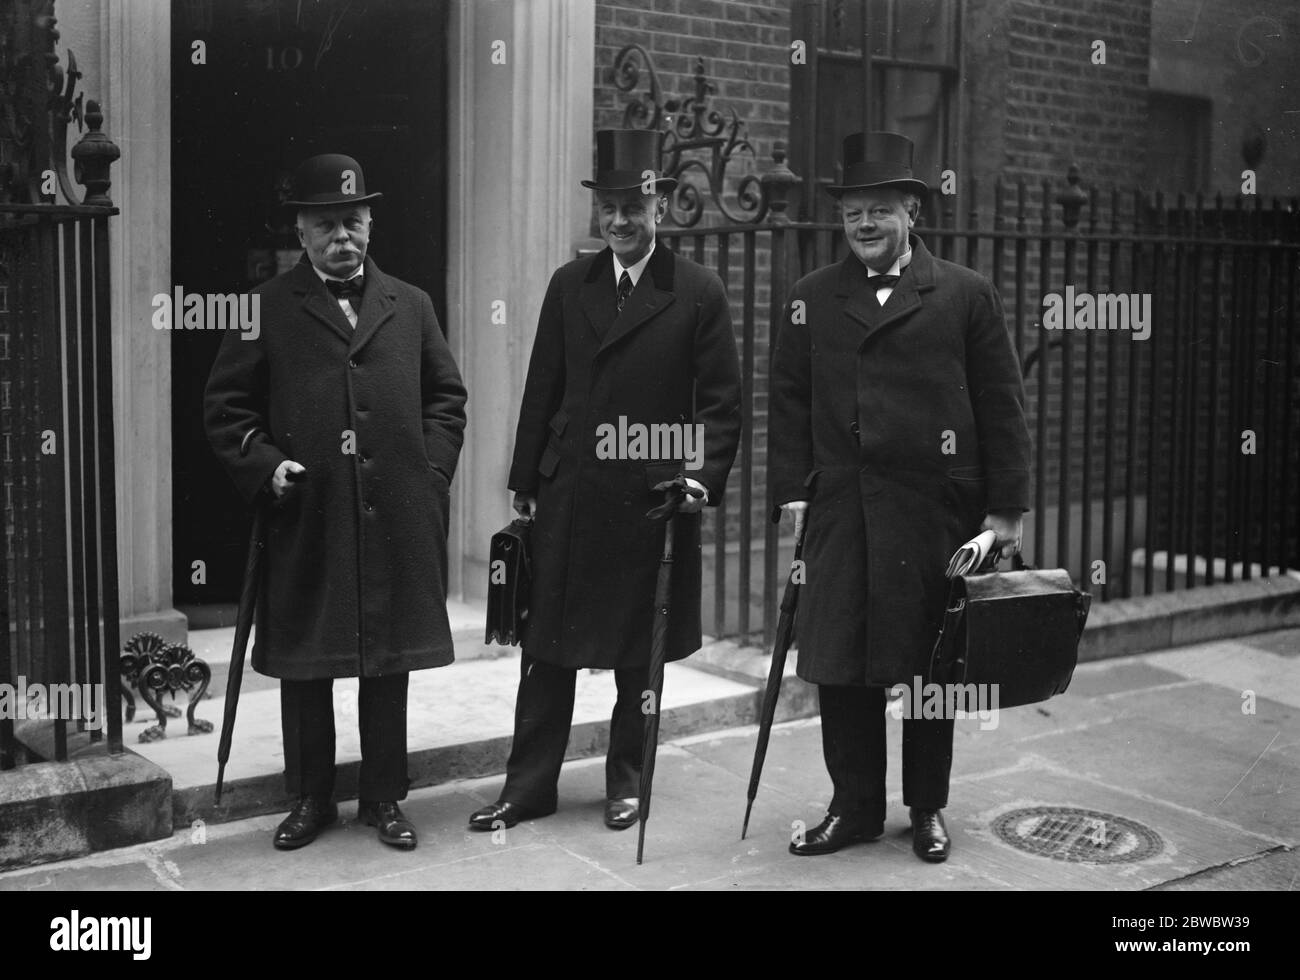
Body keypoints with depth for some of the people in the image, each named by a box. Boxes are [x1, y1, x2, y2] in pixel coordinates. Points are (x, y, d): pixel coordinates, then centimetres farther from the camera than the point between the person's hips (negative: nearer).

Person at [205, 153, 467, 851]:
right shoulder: (266, 310, 3)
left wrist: (432, 467, 3)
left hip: (399, 522, 2)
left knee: (390, 664, 9)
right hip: (304, 523, -2)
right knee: (304, 668, 8)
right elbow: (225, 406, 4)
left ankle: (383, 797, 23)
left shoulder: (410, 306, 12)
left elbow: (446, 396, 16)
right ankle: (310, 799, 23)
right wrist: (263, 464, -9)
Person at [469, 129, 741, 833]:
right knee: (546, 648, 6)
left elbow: (721, 403, -1)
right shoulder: (568, 286, 8)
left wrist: (704, 476, -14)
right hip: (568, 498, 3)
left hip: (653, 501, -2)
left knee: (639, 655, 10)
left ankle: (626, 781, 26)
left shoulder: (699, 293, -2)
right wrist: (525, 484, 7)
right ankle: (528, 787, 16)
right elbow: (542, 391, 9)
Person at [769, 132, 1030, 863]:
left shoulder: (967, 295, 2)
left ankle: (928, 808, 24)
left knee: (931, 666, 9)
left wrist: (1006, 508, -2)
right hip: (840, 512, 2)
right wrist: (792, 492, 0)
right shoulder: (813, 299, 8)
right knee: (839, 665, 3)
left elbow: (1002, 407, 2)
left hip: (937, 511, -1)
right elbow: (790, 401, 9)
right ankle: (855, 807, 18)